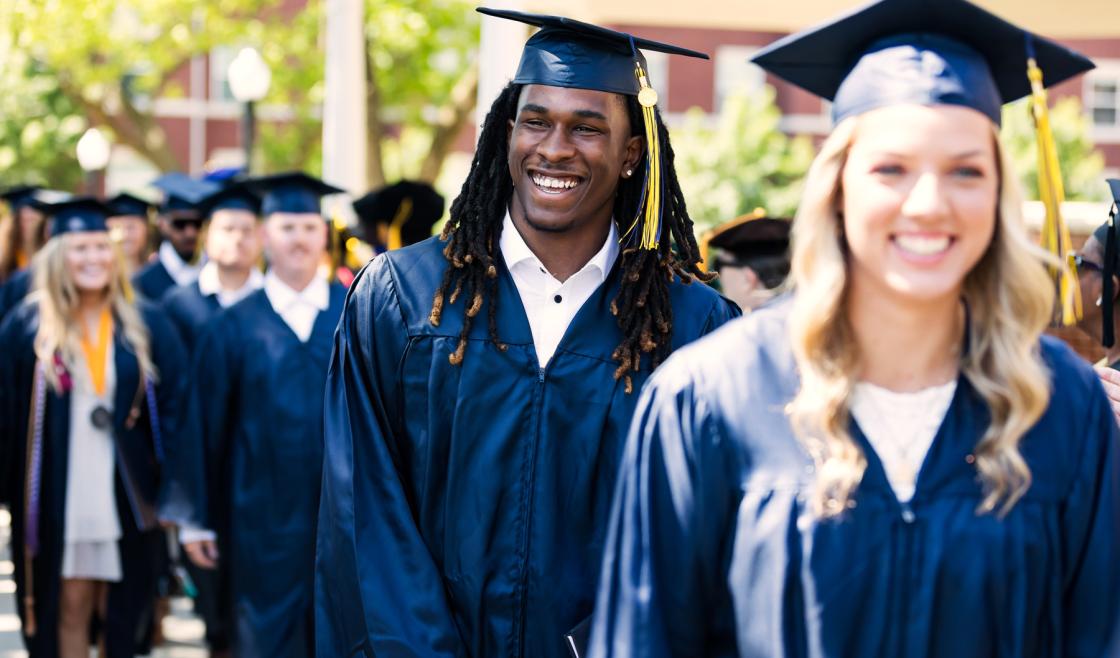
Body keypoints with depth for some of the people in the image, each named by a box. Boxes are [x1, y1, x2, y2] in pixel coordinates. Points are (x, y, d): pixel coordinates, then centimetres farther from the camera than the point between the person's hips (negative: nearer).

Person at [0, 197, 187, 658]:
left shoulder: (145, 327, 3)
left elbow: (174, 410, 1)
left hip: (126, 495, 1)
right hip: (56, 495, -1)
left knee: (121, 612, 7)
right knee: (70, 605, 2)